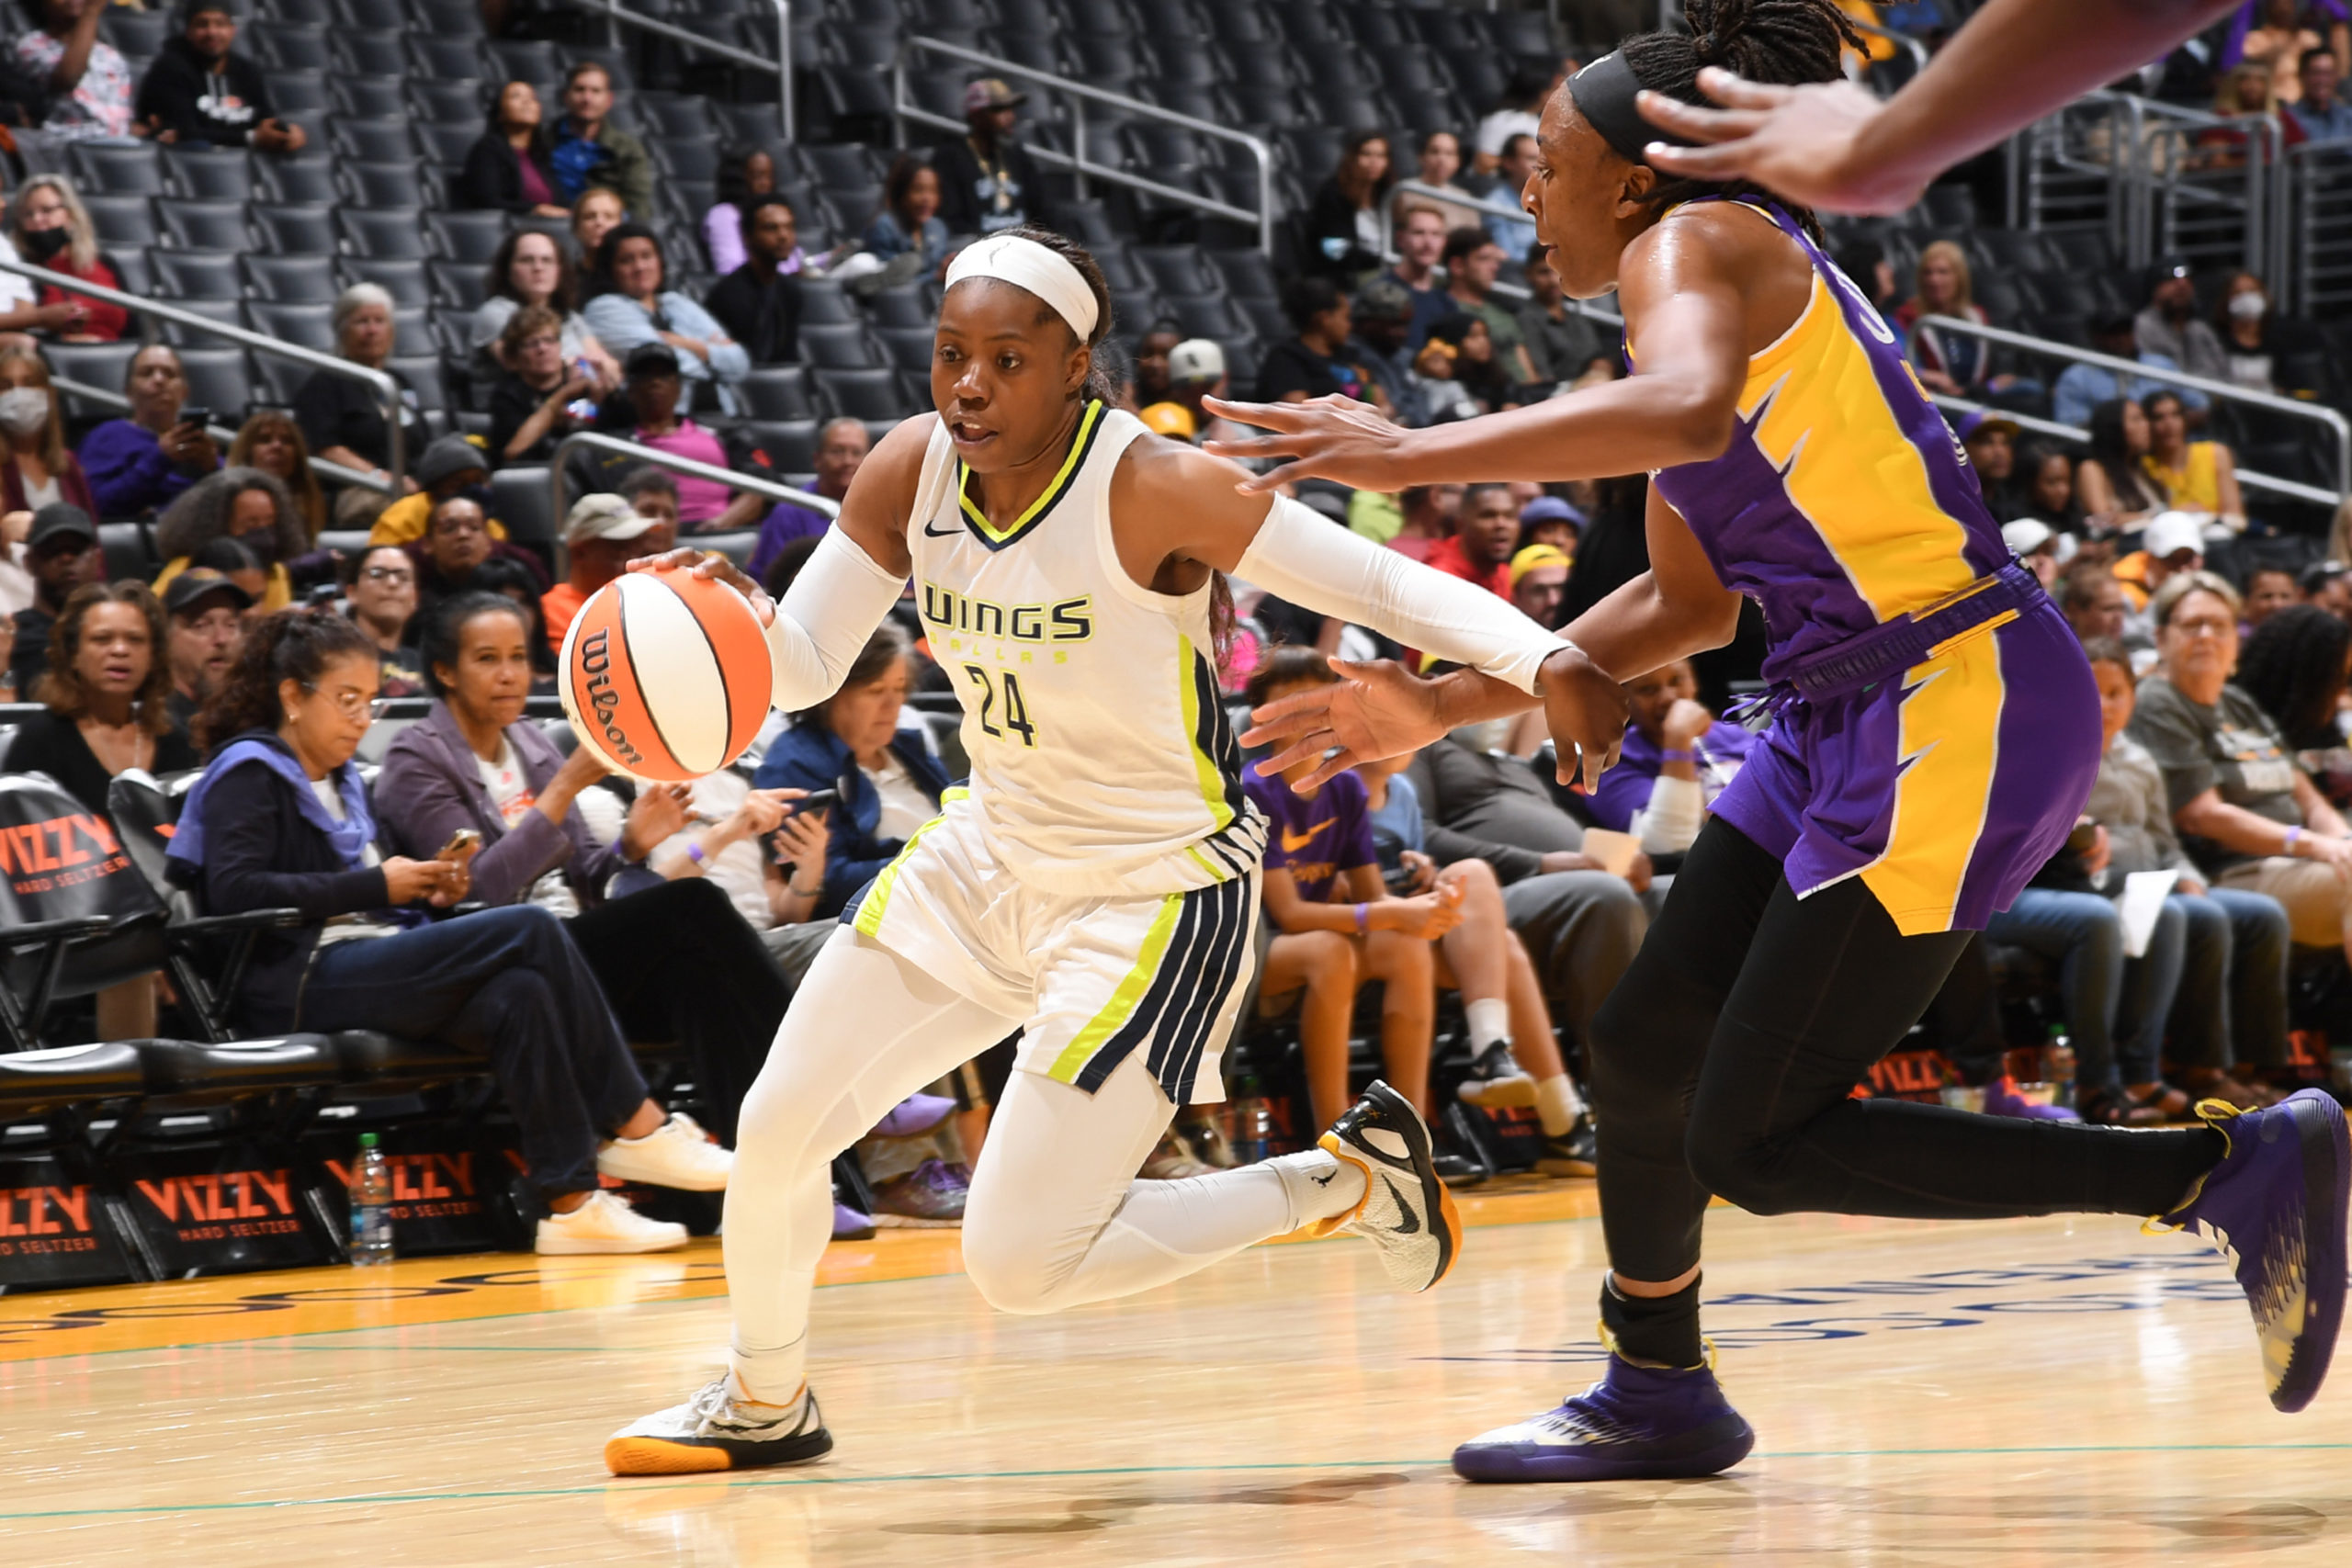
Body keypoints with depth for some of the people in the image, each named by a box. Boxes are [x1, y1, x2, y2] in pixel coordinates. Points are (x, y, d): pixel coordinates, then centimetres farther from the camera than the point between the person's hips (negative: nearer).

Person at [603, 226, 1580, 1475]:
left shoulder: (1153, 488, -26)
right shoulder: (910, 472, -9)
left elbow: (1382, 586, -24)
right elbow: (804, 670, -2)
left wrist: (1546, 659, -39)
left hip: (1157, 892, -6)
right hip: (989, 854, 6)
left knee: (1016, 1267, -10)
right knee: (775, 1130, 6)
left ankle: (1342, 1179, 10)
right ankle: (764, 1405, 34)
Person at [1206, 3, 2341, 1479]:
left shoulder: (1698, 242, -10)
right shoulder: (1716, 291, 20)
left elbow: (1687, 411, -35)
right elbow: (1690, 602, 27)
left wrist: (1411, 454, -29)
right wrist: (1446, 704, 25)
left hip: (1953, 710, -10)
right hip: (1847, 717, 10)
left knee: (1757, 1144, -9)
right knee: (1646, 1046, 15)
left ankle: (2230, 1170, -8)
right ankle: (1659, 1398, 34)